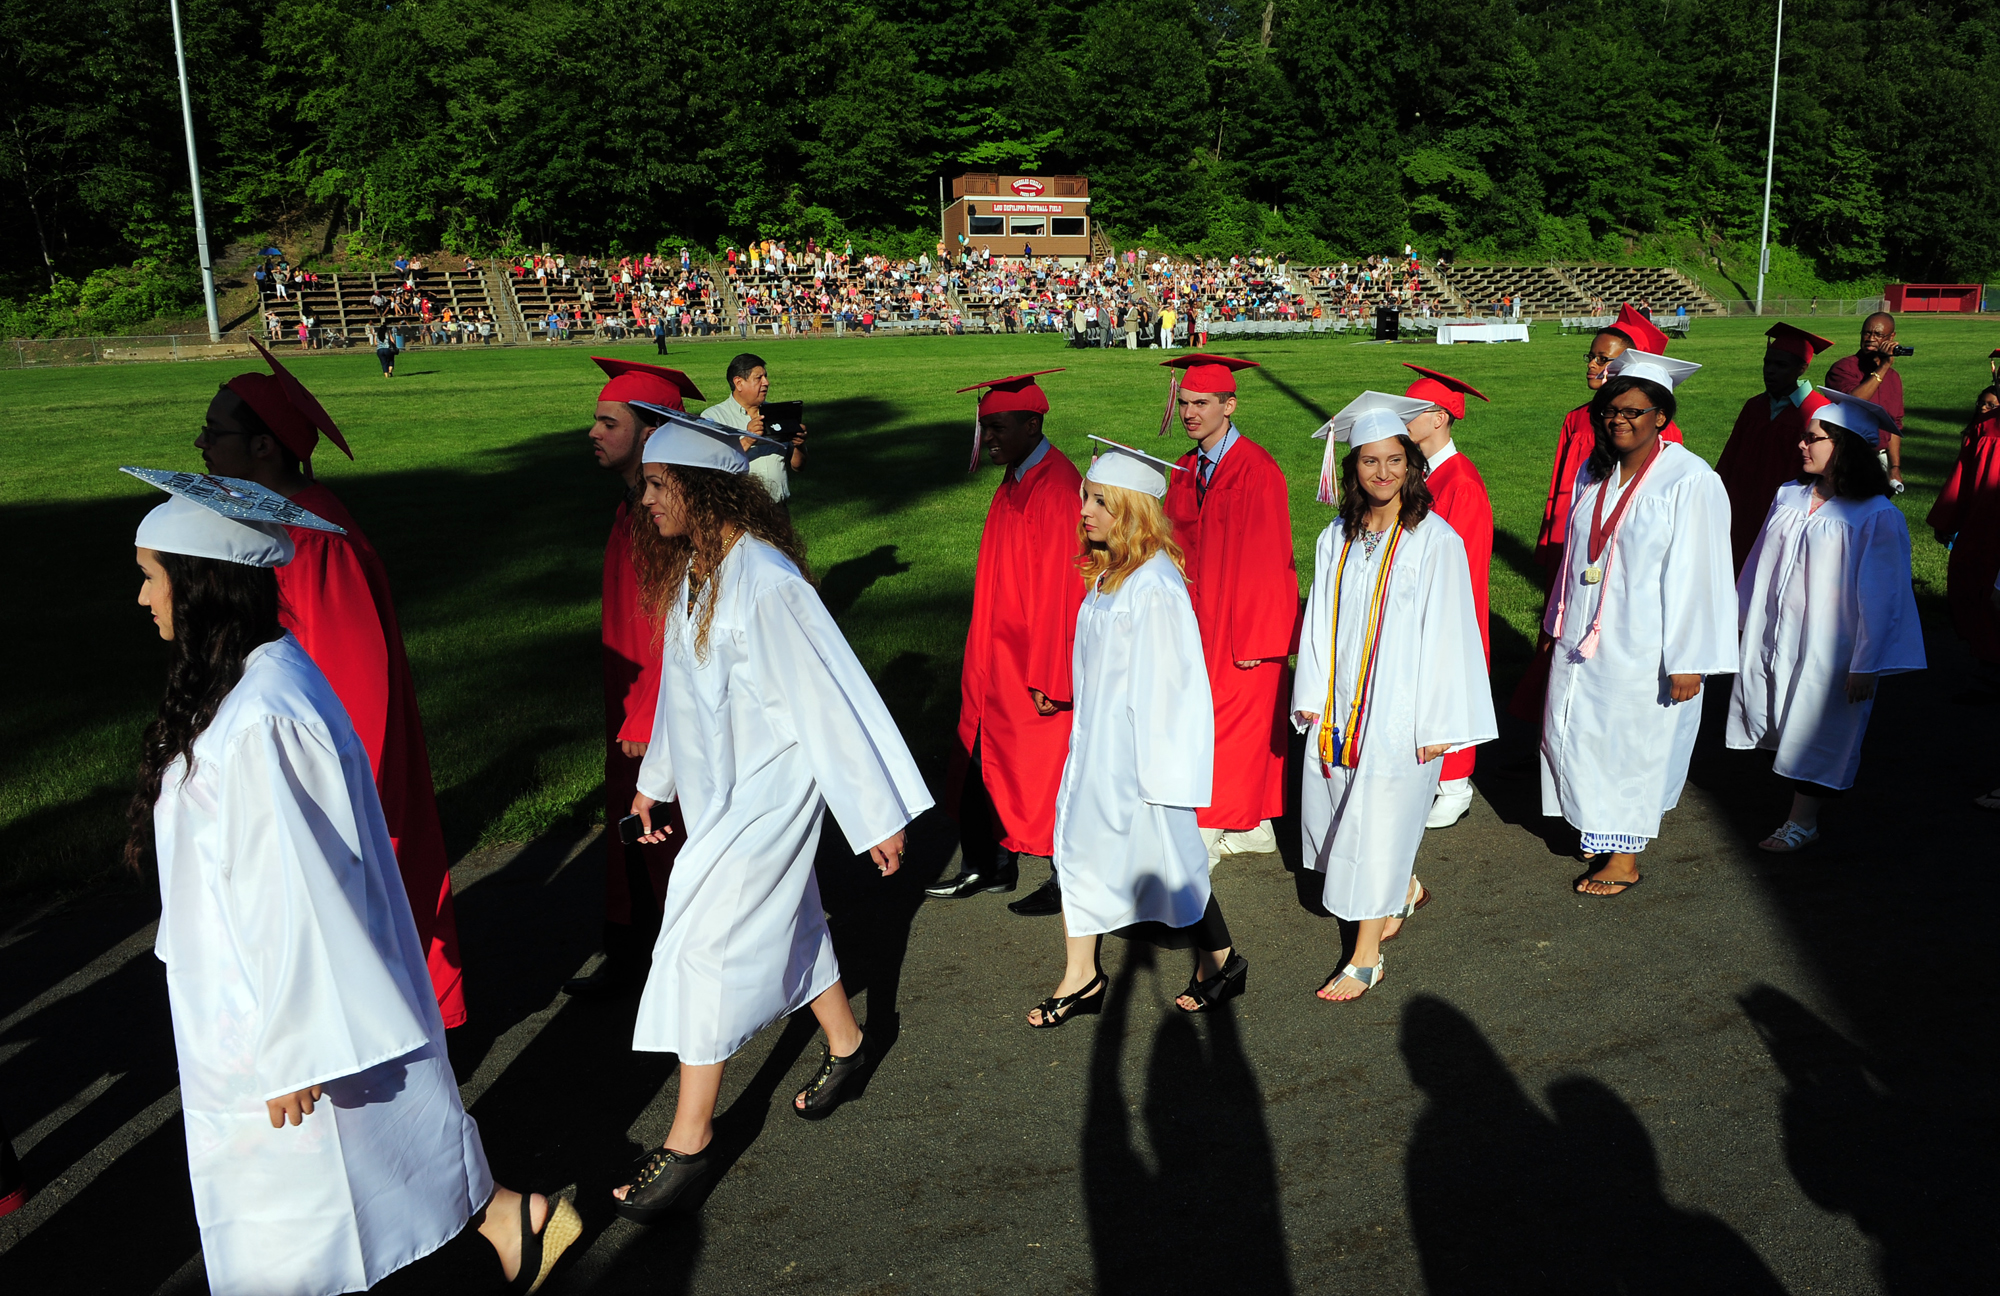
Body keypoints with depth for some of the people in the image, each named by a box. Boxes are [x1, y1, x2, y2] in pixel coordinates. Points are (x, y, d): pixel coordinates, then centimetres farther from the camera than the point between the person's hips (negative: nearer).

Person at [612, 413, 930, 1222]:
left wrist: (879, 814, -18)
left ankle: (690, 1138, 7)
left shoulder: (764, 581, -25)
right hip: (717, 785, 8)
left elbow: (832, 697, -22)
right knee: (783, 920, 21)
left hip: (769, 787, -8)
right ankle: (845, 1044, 43)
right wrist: (654, 779, 21)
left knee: (707, 936, -6)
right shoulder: (689, 569, 2)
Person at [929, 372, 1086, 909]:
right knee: (988, 761, 14)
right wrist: (985, 659, 17)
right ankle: (989, 867, 28)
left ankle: (1068, 879, 22)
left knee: (1044, 771, 5)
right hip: (1000, 659, 9)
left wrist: (1049, 679, -21)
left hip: (1036, 664, -9)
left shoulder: (1056, 489, -20)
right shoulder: (1015, 482, 9)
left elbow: (1061, 589, -22)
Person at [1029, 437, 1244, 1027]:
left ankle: (1221, 958, 30)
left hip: (1138, 746, -9)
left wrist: (1156, 771, -18)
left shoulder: (1154, 586, -22)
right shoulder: (1108, 573, 5)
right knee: (1084, 845, 11)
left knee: (1165, 853, 7)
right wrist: (1085, 739, 16)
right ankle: (1080, 978, 23)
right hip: (1097, 740, 9)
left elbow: (1165, 681, -21)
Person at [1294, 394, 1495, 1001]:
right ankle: (1406, 890, 44)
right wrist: (1313, 698, 6)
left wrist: (1436, 725, -12)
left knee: (1379, 826, 1)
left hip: (1400, 711, -5)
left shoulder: (1435, 541, -12)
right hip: (1341, 708, 6)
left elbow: (1445, 635, -12)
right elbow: (1320, 623, 9)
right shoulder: (1335, 539, 4)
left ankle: (1366, 958, 15)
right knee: (1337, 811, 15)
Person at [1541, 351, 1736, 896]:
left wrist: (1690, 661, -18)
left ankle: (1625, 857, 22)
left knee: (1632, 742, 6)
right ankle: (1601, 829, 35)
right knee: (1576, 735, 13)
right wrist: (1556, 621, 19)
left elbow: (1699, 576, -17)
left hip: (1642, 647, -6)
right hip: (1583, 640, 6)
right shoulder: (1593, 472, 4)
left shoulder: (1691, 482, -16)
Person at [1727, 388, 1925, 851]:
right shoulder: (1788, 497, 3)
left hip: (1827, 651, -6)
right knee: (1780, 726, 12)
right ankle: (1801, 808, 28)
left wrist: (1867, 664, -14)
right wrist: (1743, 619, 16)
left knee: (1815, 733, 6)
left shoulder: (1877, 517, -15)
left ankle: (1802, 822, 20)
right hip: (1771, 640, 6)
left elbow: (1881, 596, -14)